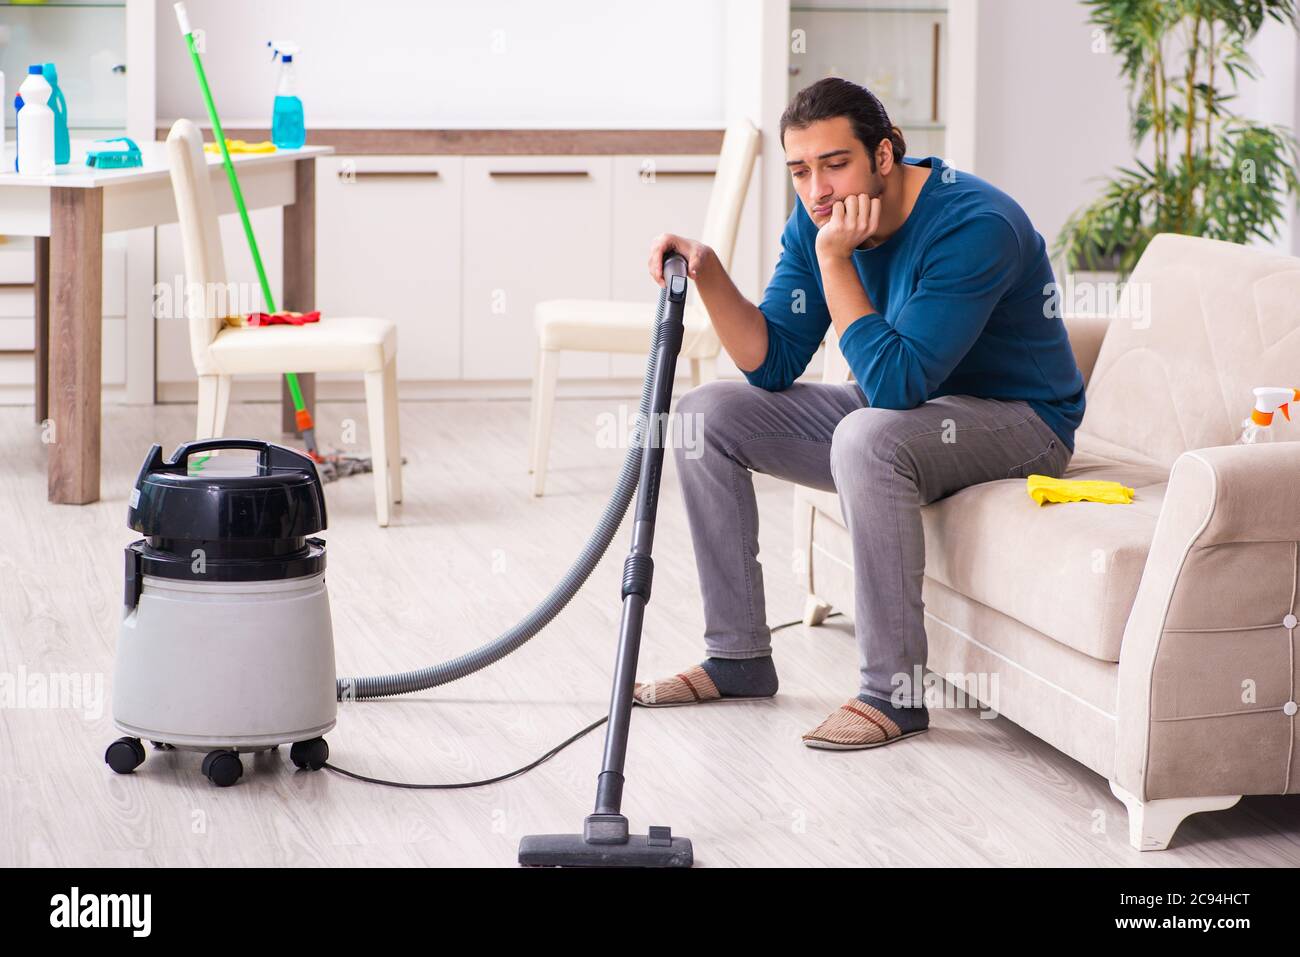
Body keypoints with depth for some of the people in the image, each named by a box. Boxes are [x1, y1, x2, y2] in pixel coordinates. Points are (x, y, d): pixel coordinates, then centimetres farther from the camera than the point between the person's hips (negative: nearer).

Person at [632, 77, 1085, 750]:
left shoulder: (975, 226, -28)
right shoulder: (817, 218, -5)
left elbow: (896, 383, -33)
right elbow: (773, 364, -3)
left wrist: (834, 258, -33)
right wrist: (706, 272, -17)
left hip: (1015, 420, -8)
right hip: (892, 409, 8)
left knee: (867, 436, -38)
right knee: (704, 414, -2)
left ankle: (894, 690, -26)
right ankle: (738, 656, 6)